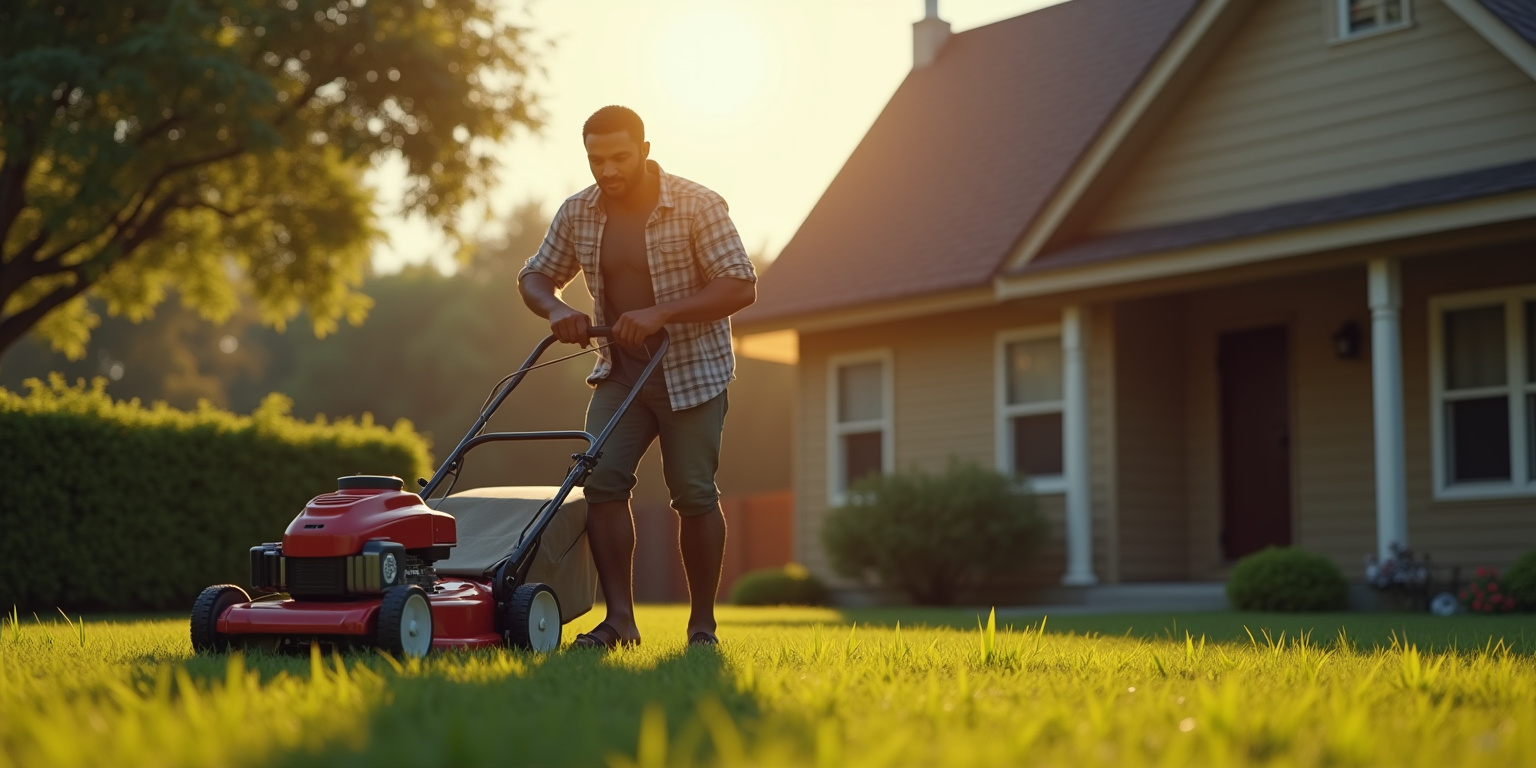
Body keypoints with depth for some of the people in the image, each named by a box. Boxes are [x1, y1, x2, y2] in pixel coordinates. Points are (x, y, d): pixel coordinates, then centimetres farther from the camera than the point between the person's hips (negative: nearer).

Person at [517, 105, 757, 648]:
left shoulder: (697, 206, -14)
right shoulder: (577, 214, 0)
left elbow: (741, 286, -18)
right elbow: (535, 277, 12)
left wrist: (659, 313, -29)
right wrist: (556, 310, -12)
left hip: (692, 372, -4)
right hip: (619, 370, 4)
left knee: (694, 495, -3)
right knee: (602, 479, -12)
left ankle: (702, 624, 10)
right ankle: (619, 619, -9)